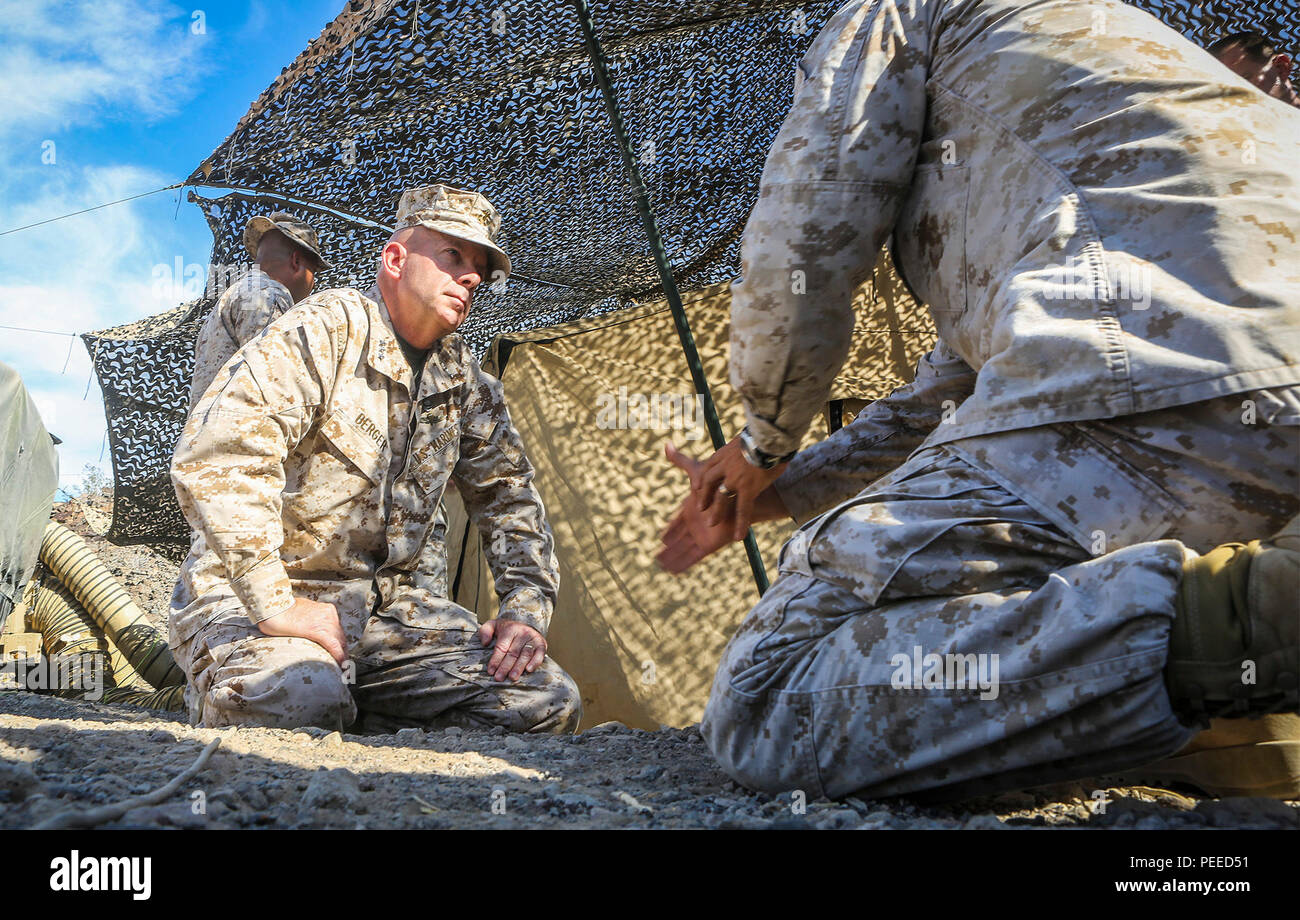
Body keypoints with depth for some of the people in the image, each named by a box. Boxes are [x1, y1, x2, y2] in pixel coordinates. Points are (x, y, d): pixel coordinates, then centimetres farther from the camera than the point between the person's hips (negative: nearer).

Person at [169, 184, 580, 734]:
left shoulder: (463, 377, 9)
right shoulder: (323, 332, -13)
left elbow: (509, 497, 16)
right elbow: (215, 457, -26)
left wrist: (526, 610, 1)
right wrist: (275, 605, -28)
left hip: (395, 600, 6)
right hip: (253, 596, -5)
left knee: (549, 703, -13)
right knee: (298, 702, -39)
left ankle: (352, 715, 0)